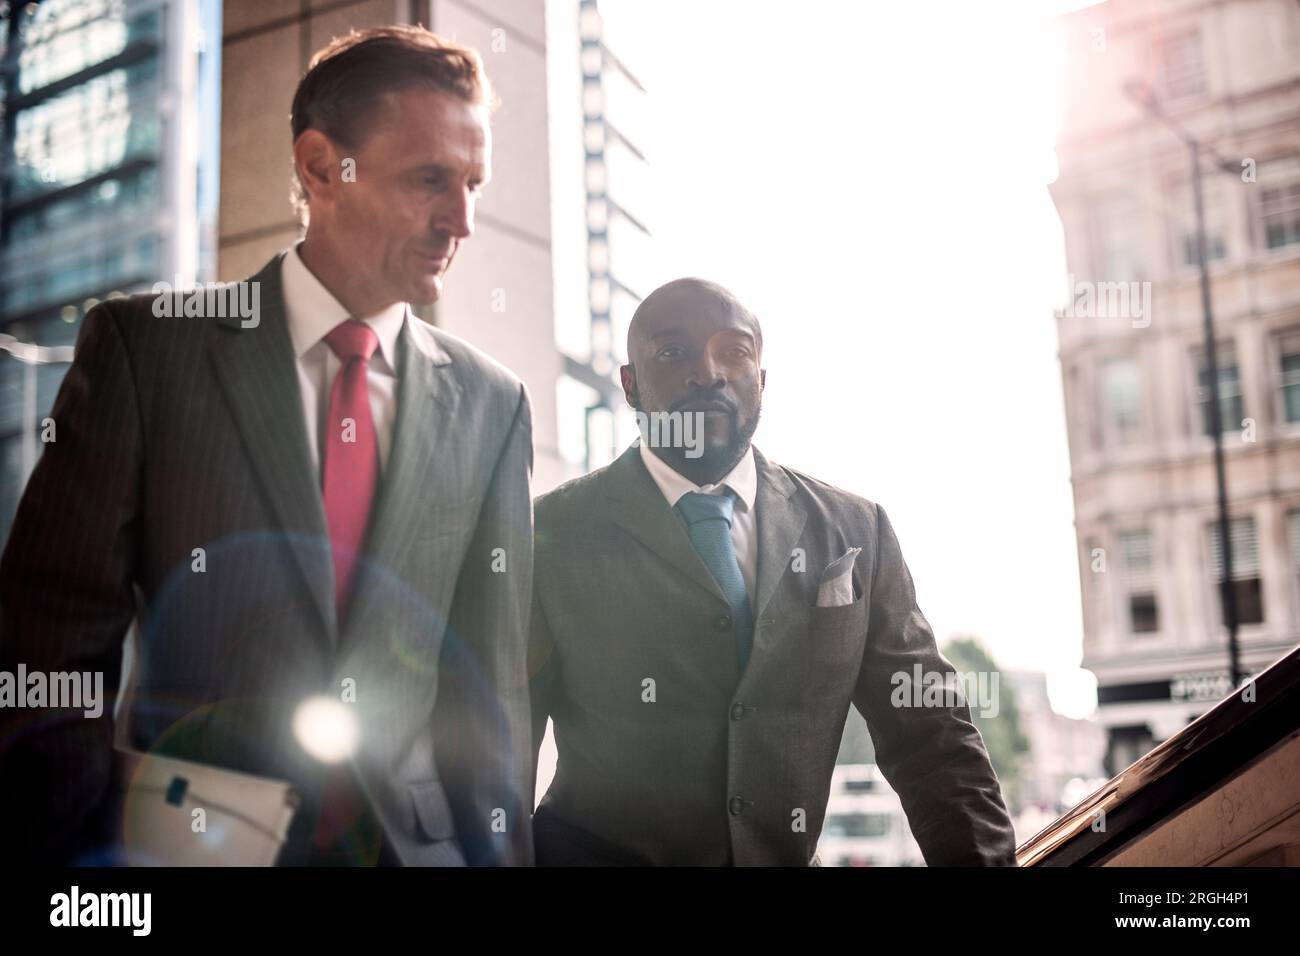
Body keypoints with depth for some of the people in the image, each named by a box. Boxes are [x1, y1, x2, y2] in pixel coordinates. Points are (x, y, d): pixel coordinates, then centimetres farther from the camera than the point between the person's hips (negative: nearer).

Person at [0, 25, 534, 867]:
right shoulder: (143, 346, -5)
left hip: (418, 836, 2)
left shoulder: (491, 404, 2)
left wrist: (499, 848, -2)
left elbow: (490, 677, 3)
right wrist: (81, 848, -10)